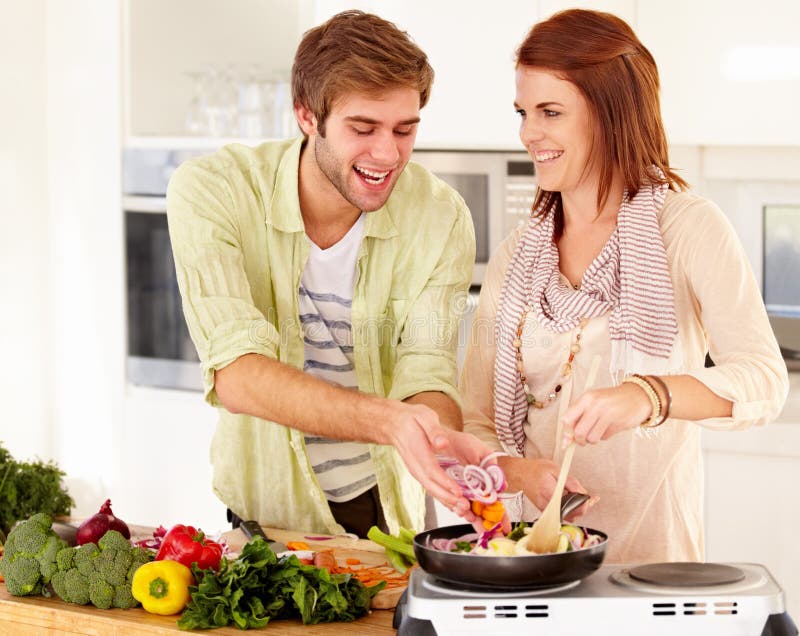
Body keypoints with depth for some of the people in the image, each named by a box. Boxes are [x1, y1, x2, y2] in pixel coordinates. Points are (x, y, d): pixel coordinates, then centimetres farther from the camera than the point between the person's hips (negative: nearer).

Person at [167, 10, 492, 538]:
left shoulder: (440, 217, -8)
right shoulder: (210, 192, -15)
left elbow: (427, 378, -12)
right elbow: (236, 376, -25)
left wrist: (442, 437, -37)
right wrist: (386, 420, -41)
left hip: (386, 512, 1)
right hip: (270, 510, -1)